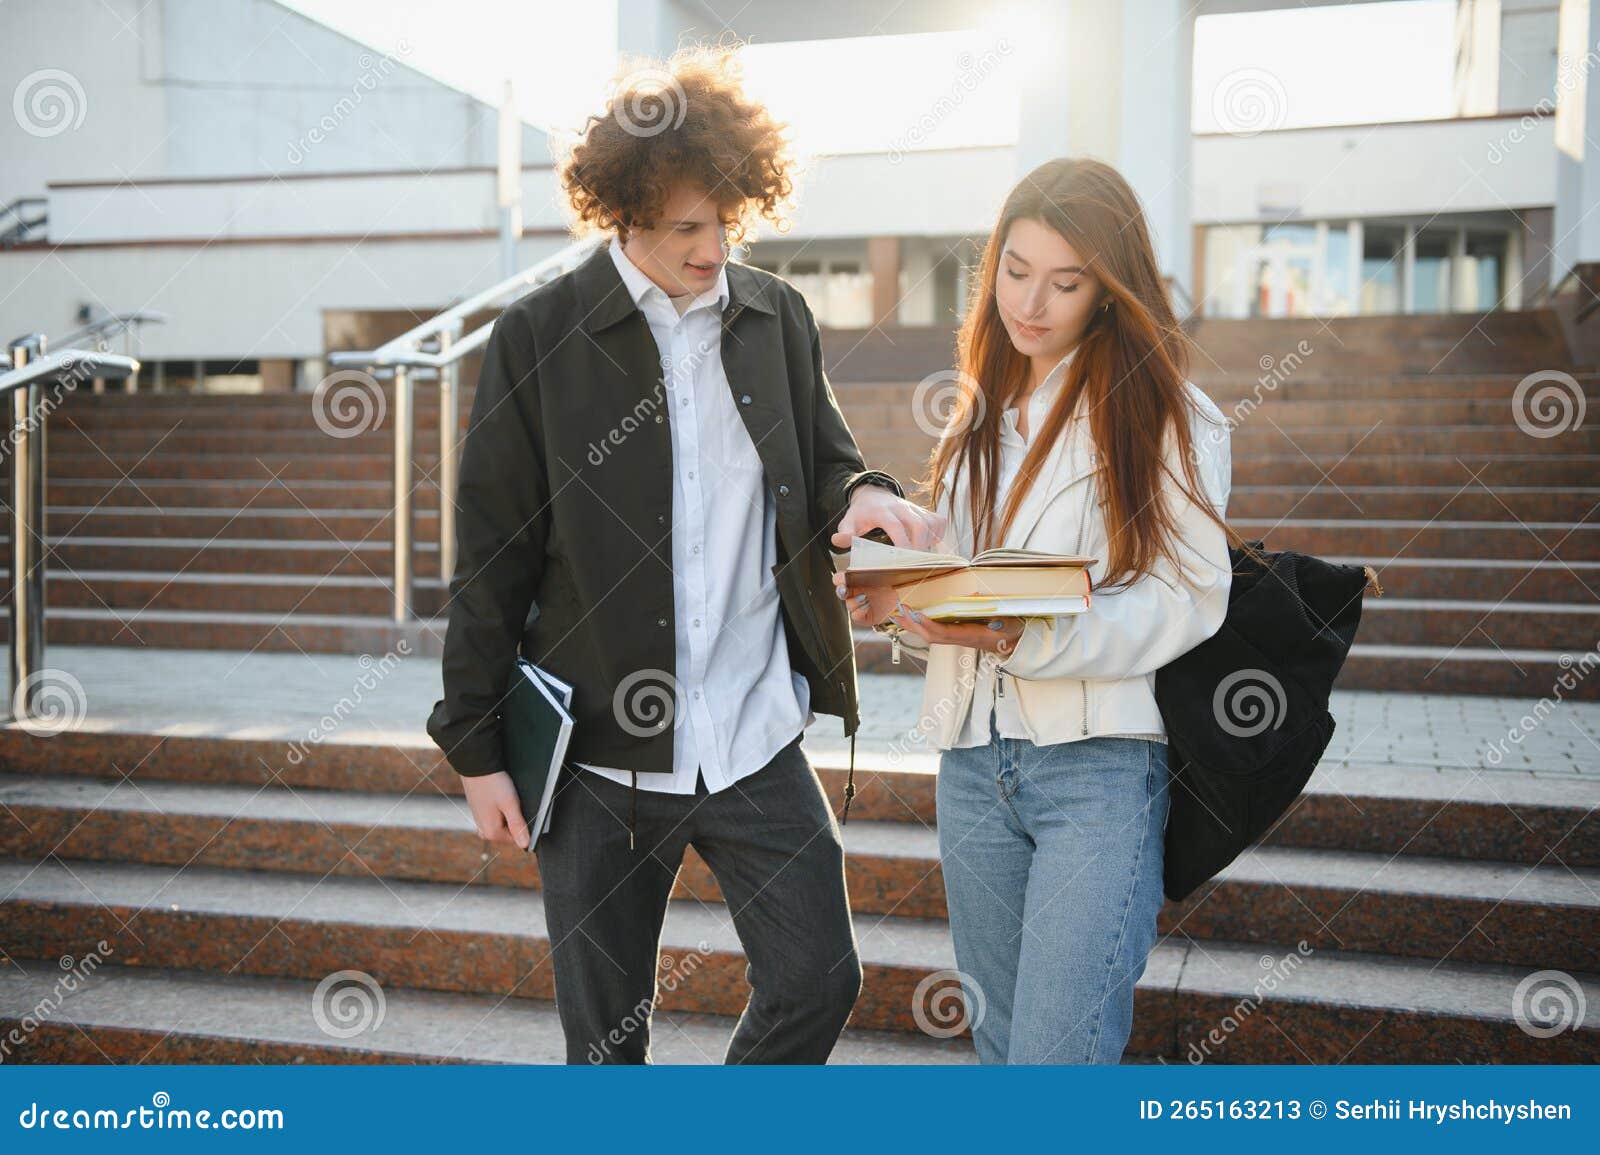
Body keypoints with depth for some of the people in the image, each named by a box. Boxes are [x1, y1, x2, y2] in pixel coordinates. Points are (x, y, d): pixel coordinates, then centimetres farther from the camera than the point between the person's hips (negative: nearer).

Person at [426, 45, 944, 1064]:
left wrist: (863, 493, -11)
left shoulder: (778, 318, 4)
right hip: (601, 751, -2)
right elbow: (491, 556, -3)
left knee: (820, 980, 8)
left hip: (756, 739, 3)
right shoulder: (540, 336, -6)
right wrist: (476, 746, -3)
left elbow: (821, 458, 15)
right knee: (606, 1029, 12)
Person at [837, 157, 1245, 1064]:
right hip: (974, 757, 6)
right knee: (1002, 1039, 16)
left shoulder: (1164, 413, -5)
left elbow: (1192, 598, -11)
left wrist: (1027, 637, -22)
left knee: (1056, 1058, -11)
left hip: (1101, 760, -6)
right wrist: (894, 601, -4)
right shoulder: (983, 411, 14)